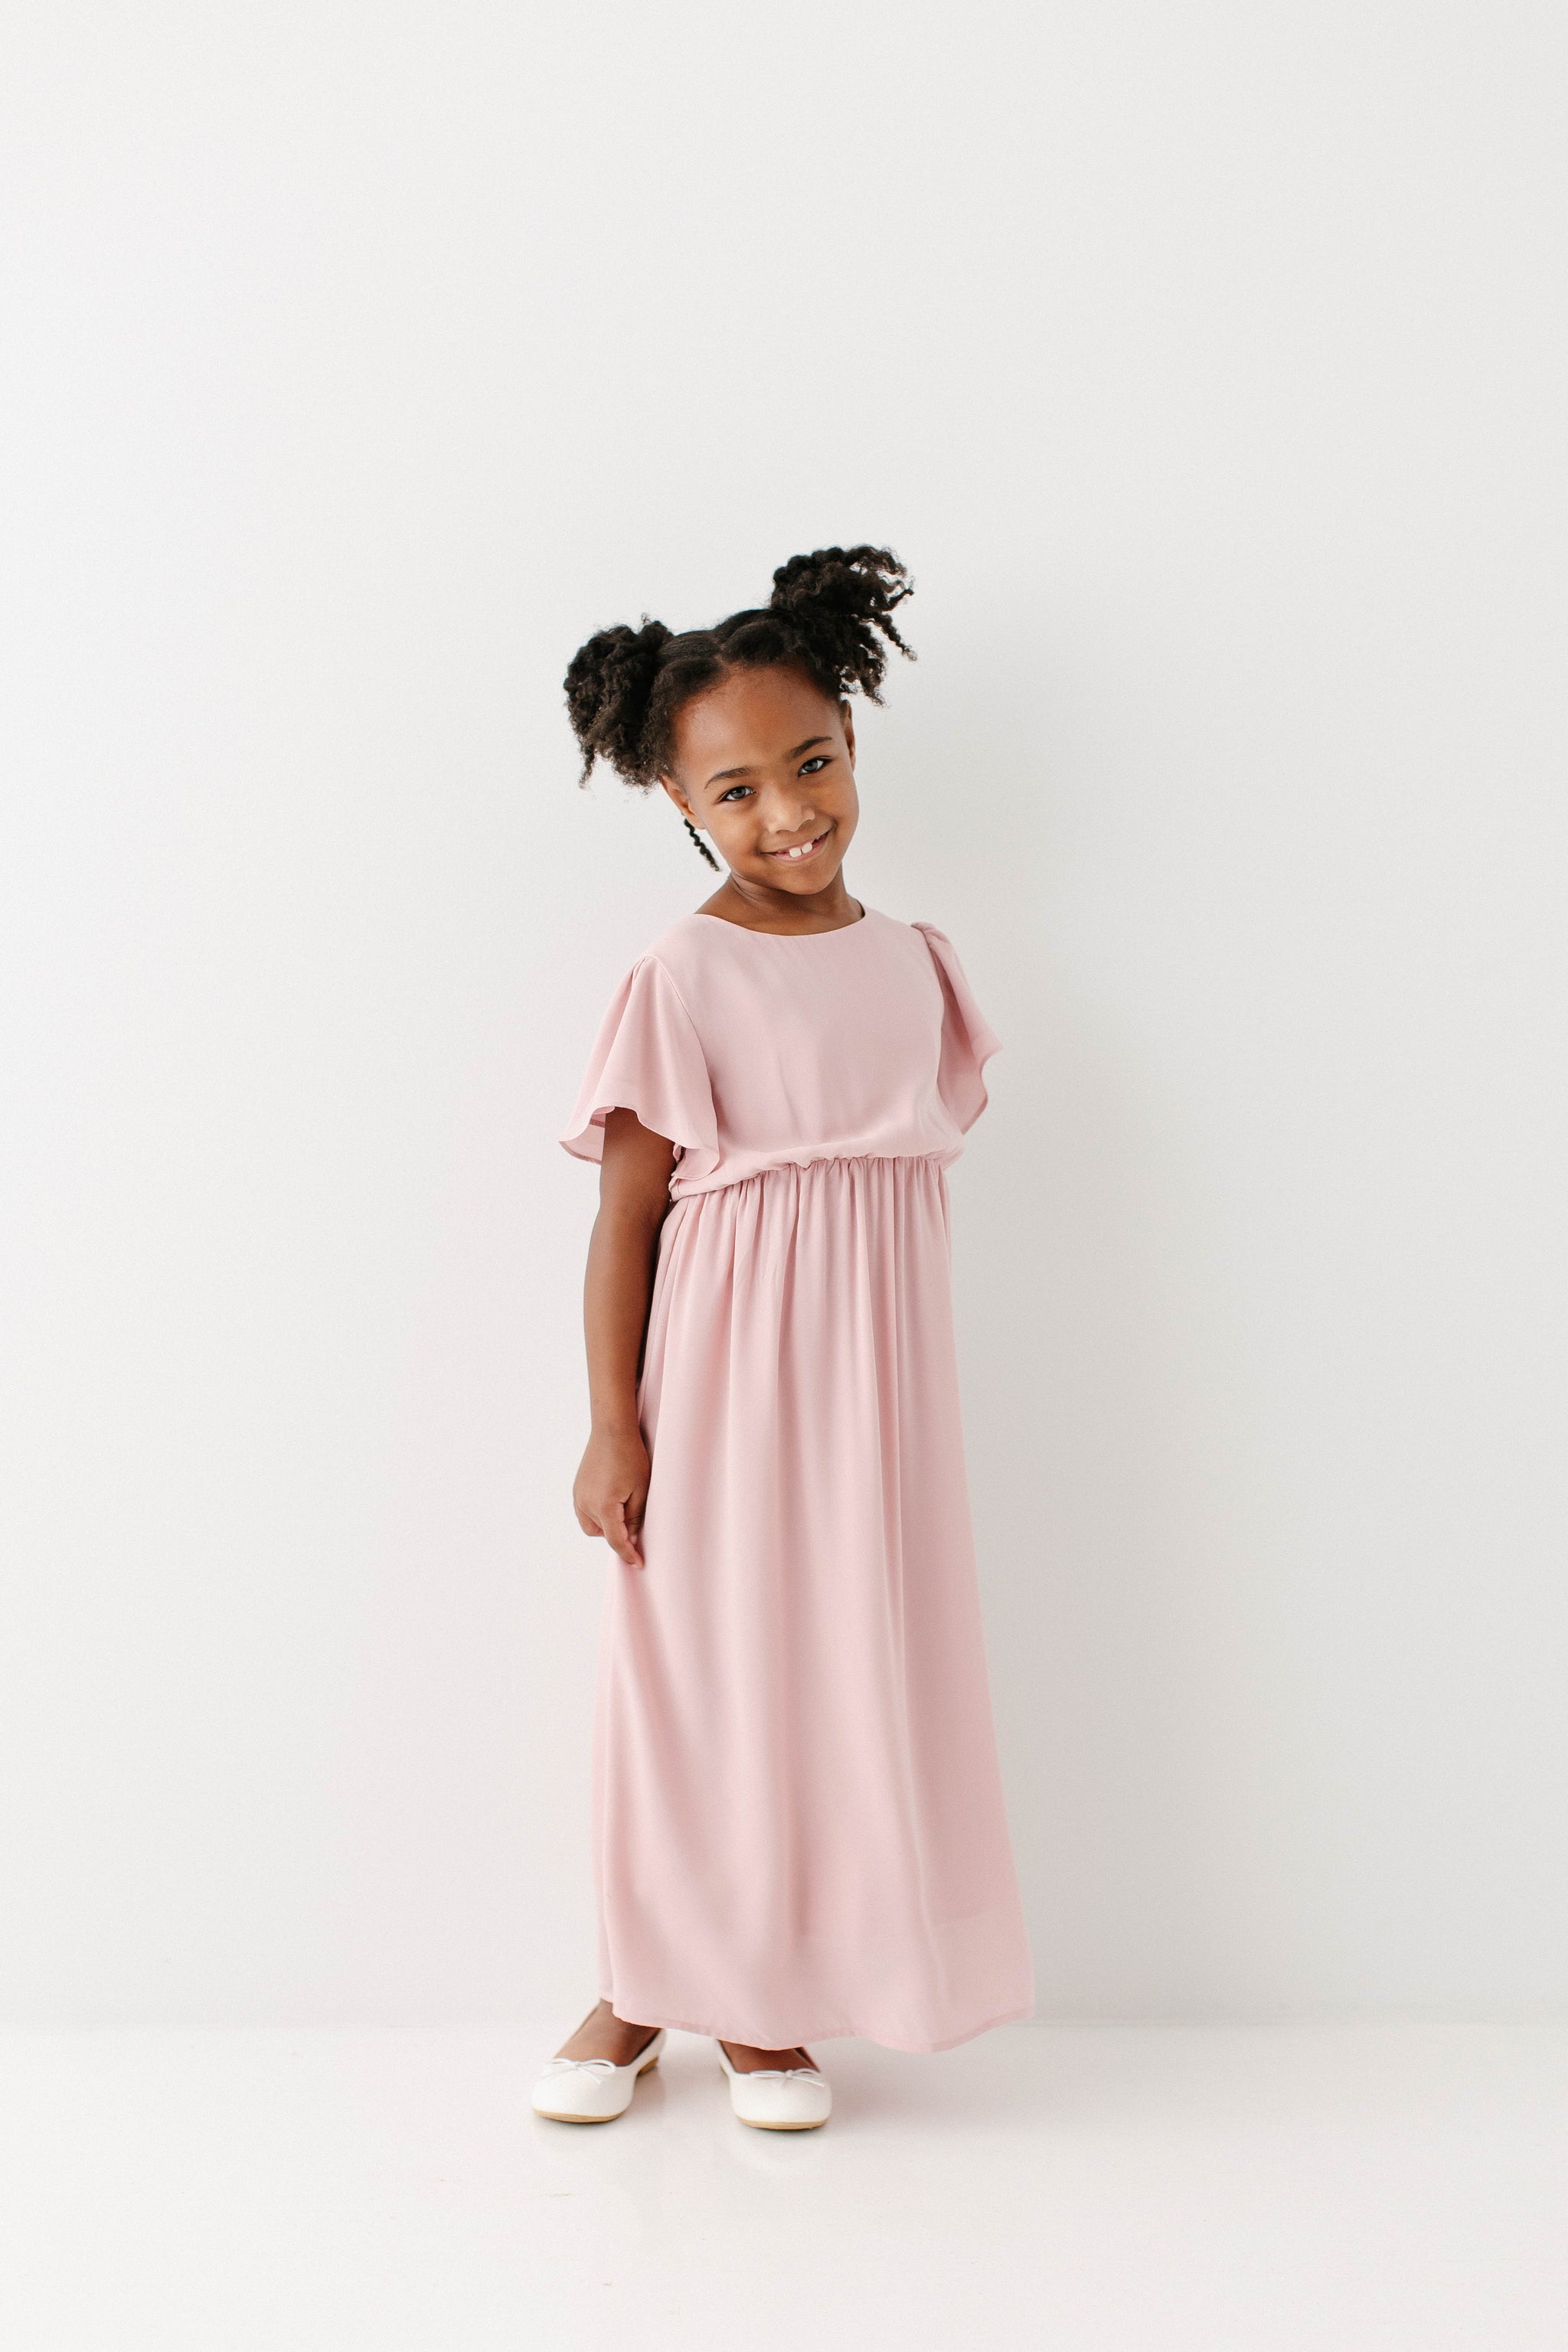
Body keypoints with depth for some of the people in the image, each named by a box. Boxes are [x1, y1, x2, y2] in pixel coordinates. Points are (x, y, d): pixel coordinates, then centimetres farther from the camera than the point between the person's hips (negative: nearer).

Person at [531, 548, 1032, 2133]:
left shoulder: (911, 963, 6)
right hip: (723, 1380, -5)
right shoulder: (683, 978, -9)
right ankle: (644, 1990, 26)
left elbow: (921, 1183, 11)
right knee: (690, 1672, 6)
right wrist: (613, 1425, -12)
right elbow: (626, 1217, -9)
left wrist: (920, 1395, 11)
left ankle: (764, 2002, 26)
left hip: (876, 1385, 5)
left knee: (846, 1672, 9)